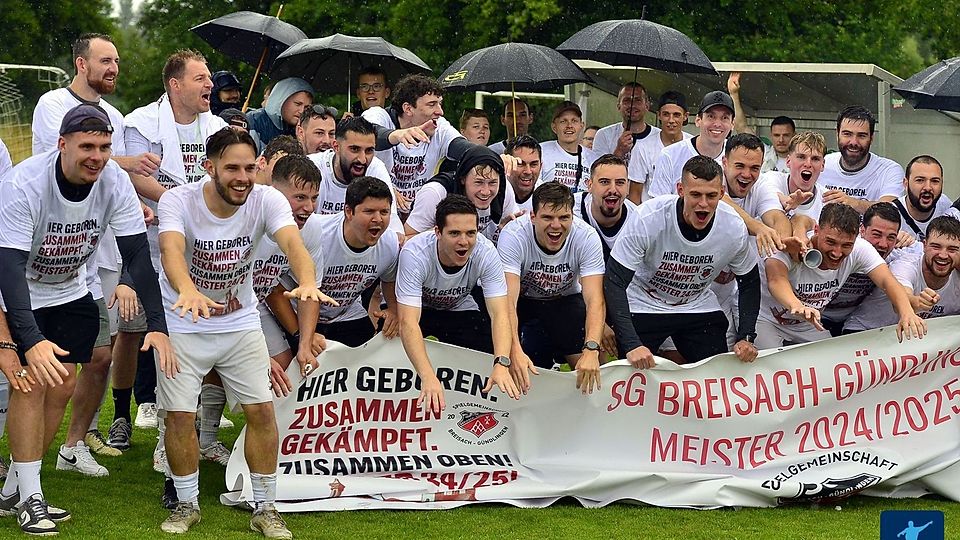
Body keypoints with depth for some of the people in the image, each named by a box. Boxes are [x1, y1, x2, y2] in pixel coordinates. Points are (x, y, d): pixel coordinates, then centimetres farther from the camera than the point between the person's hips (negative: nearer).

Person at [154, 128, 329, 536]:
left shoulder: (267, 200, -19)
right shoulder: (178, 201, -24)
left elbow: (293, 243, -37)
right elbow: (171, 249, -43)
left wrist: (307, 282, -60)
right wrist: (187, 291, -66)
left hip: (241, 322, 2)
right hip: (183, 323, -2)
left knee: (261, 410, -3)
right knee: (179, 414, -4)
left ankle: (265, 509, 13)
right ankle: (187, 505, 18)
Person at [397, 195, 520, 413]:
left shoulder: (486, 252, -26)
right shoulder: (415, 253, -35)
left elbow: (500, 314, -29)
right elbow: (408, 321, -41)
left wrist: (501, 364, -48)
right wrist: (428, 377, -55)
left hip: (459, 309, 3)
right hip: (417, 309, -3)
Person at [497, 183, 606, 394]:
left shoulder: (586, 237, -24)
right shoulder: (513, 235, -29)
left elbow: (594, 299, -30)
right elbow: (508, 300, -36)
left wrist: (591, 349, -47)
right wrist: (515, 351, -52)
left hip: (566, 301, 1)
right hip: (524, 303, -1)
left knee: (588, 367, -19)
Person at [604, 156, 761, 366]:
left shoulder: (735, 228, -18)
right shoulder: (647, 219, -28)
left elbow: (750, 282, 1)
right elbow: (614, 281, -26)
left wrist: (746, 338, -12)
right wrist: (632, 345, -35)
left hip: (698, 307, 3)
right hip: (643, 306, -3)